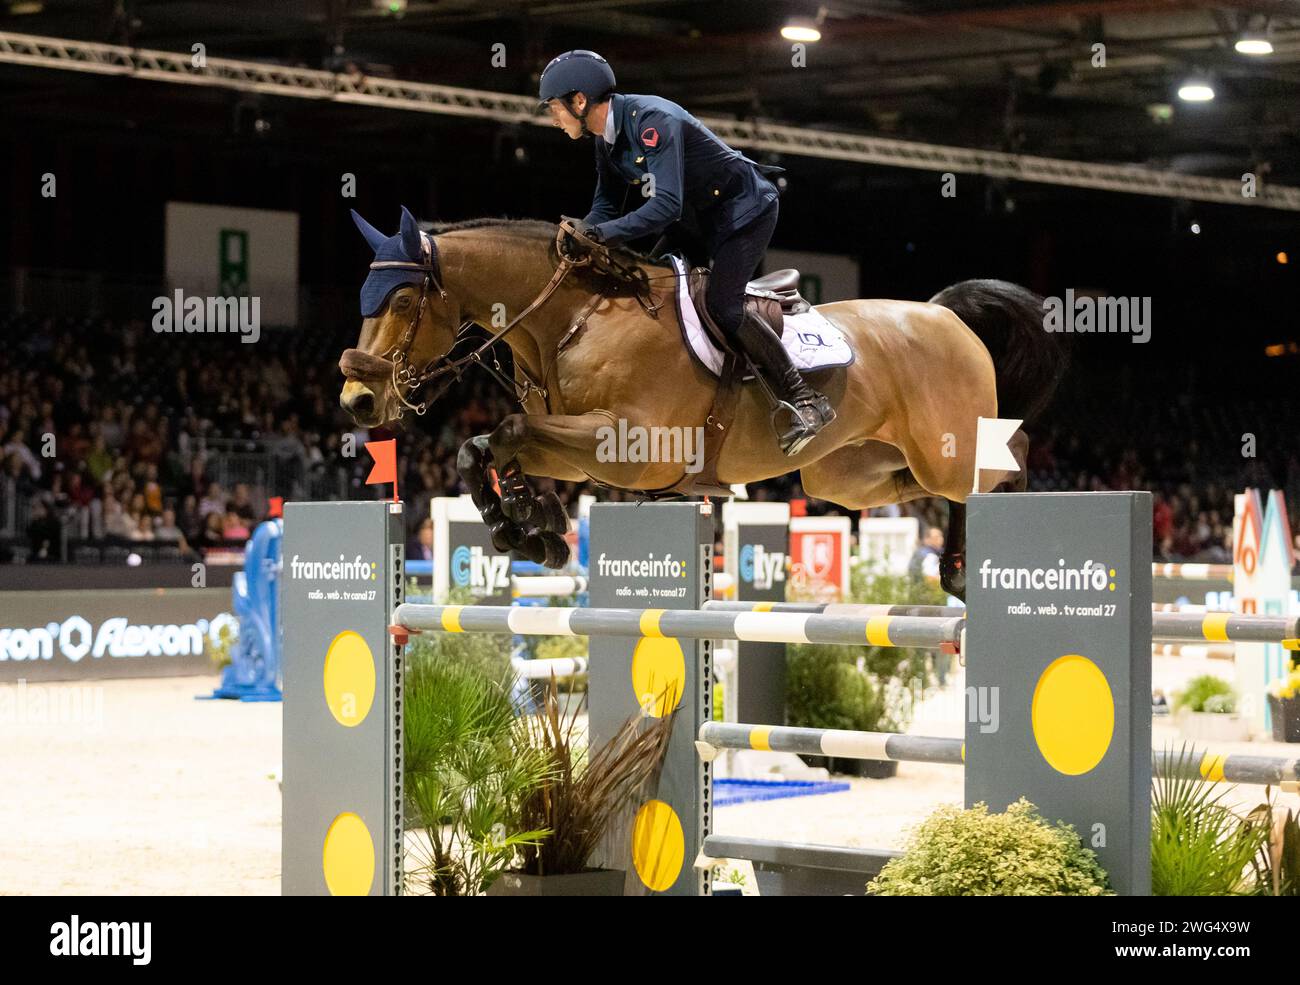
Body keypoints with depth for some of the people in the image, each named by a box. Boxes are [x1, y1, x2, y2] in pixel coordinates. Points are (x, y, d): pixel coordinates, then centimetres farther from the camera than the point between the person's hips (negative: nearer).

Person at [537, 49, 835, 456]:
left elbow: (667, 205, -38)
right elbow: (607, 204, 5)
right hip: (700, 217, 10)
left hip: (746, 208, -10)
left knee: (722, 305, -21)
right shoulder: (607, 138, -1)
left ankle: (807, 403, -16)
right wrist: (582, 235, -15)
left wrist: (602, 233, -42)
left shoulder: (652, 120, -31)